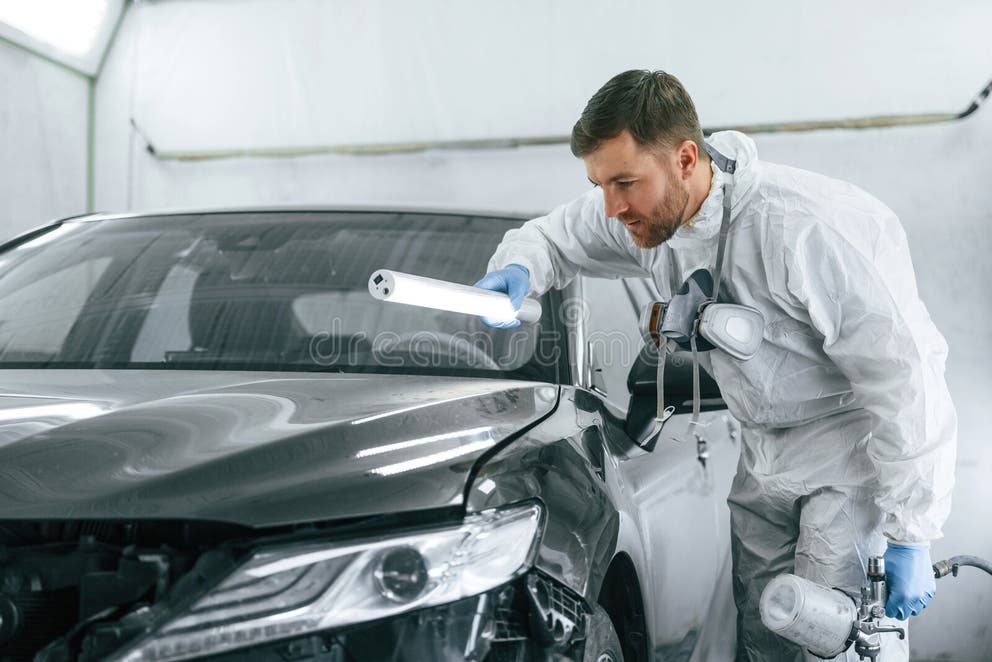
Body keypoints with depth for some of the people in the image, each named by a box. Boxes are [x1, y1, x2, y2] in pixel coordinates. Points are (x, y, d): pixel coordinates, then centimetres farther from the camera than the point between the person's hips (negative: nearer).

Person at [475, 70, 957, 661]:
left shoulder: (806, 230, -30)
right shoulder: (646, 211, -8)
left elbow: (906, 382, -27)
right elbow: (554, 238, 13)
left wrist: (909, 538, -27)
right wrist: (519, 270, -14)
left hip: (856, 456, -7)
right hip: (765, 457, 7)